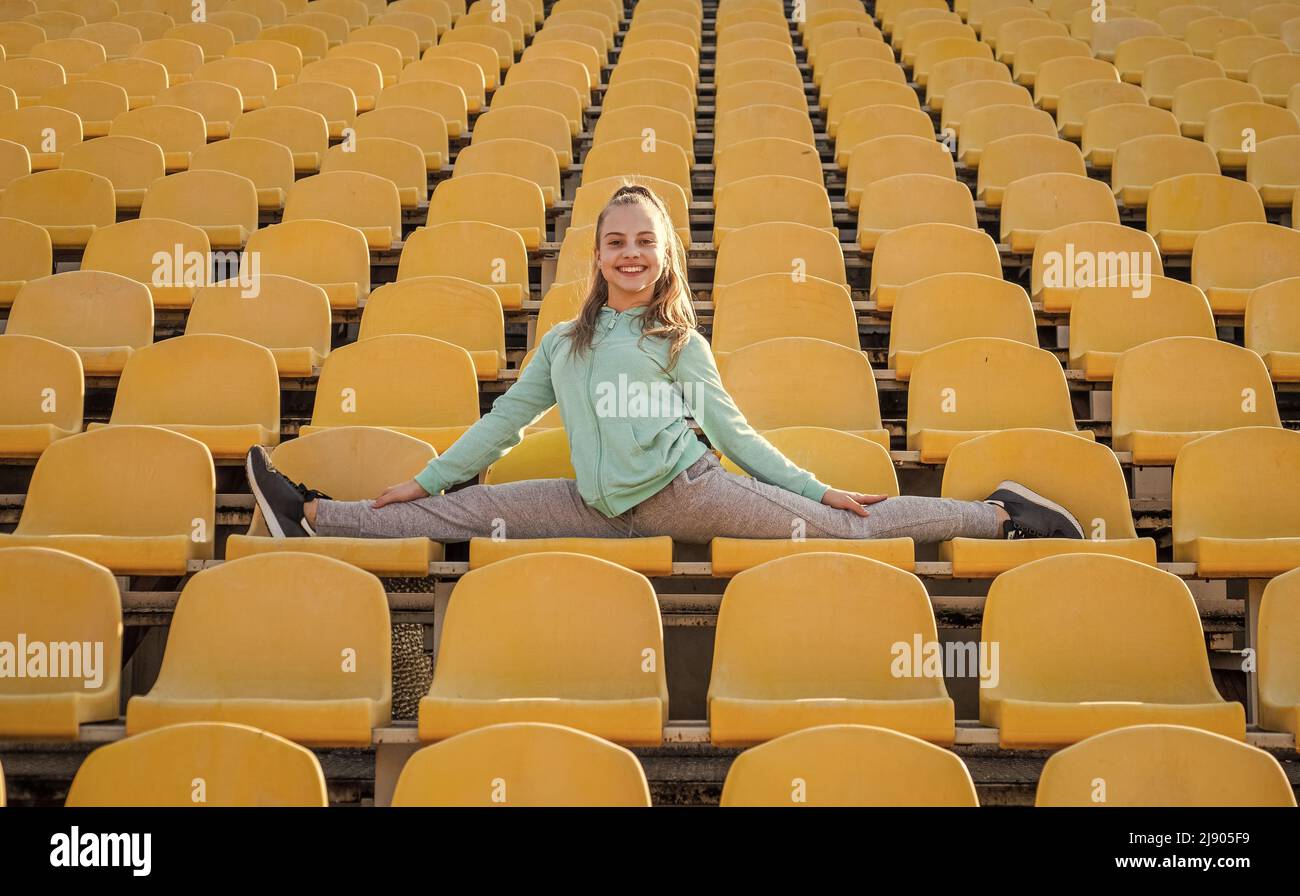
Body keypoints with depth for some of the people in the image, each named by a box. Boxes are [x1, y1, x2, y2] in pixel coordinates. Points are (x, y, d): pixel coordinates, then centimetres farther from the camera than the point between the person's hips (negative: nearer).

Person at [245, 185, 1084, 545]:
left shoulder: (683, 341, 8)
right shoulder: (564, 342, 18)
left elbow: (731, 428, 9)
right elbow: (505, 419, 21)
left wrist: (814, 487, 3)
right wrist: (426, 479, 19)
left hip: (685, 489, -3)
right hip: (605, 510, 3)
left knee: (846, 525, -9)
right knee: (465, 511, -1)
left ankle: (999, 514, 1)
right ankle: (315, 517, 6)